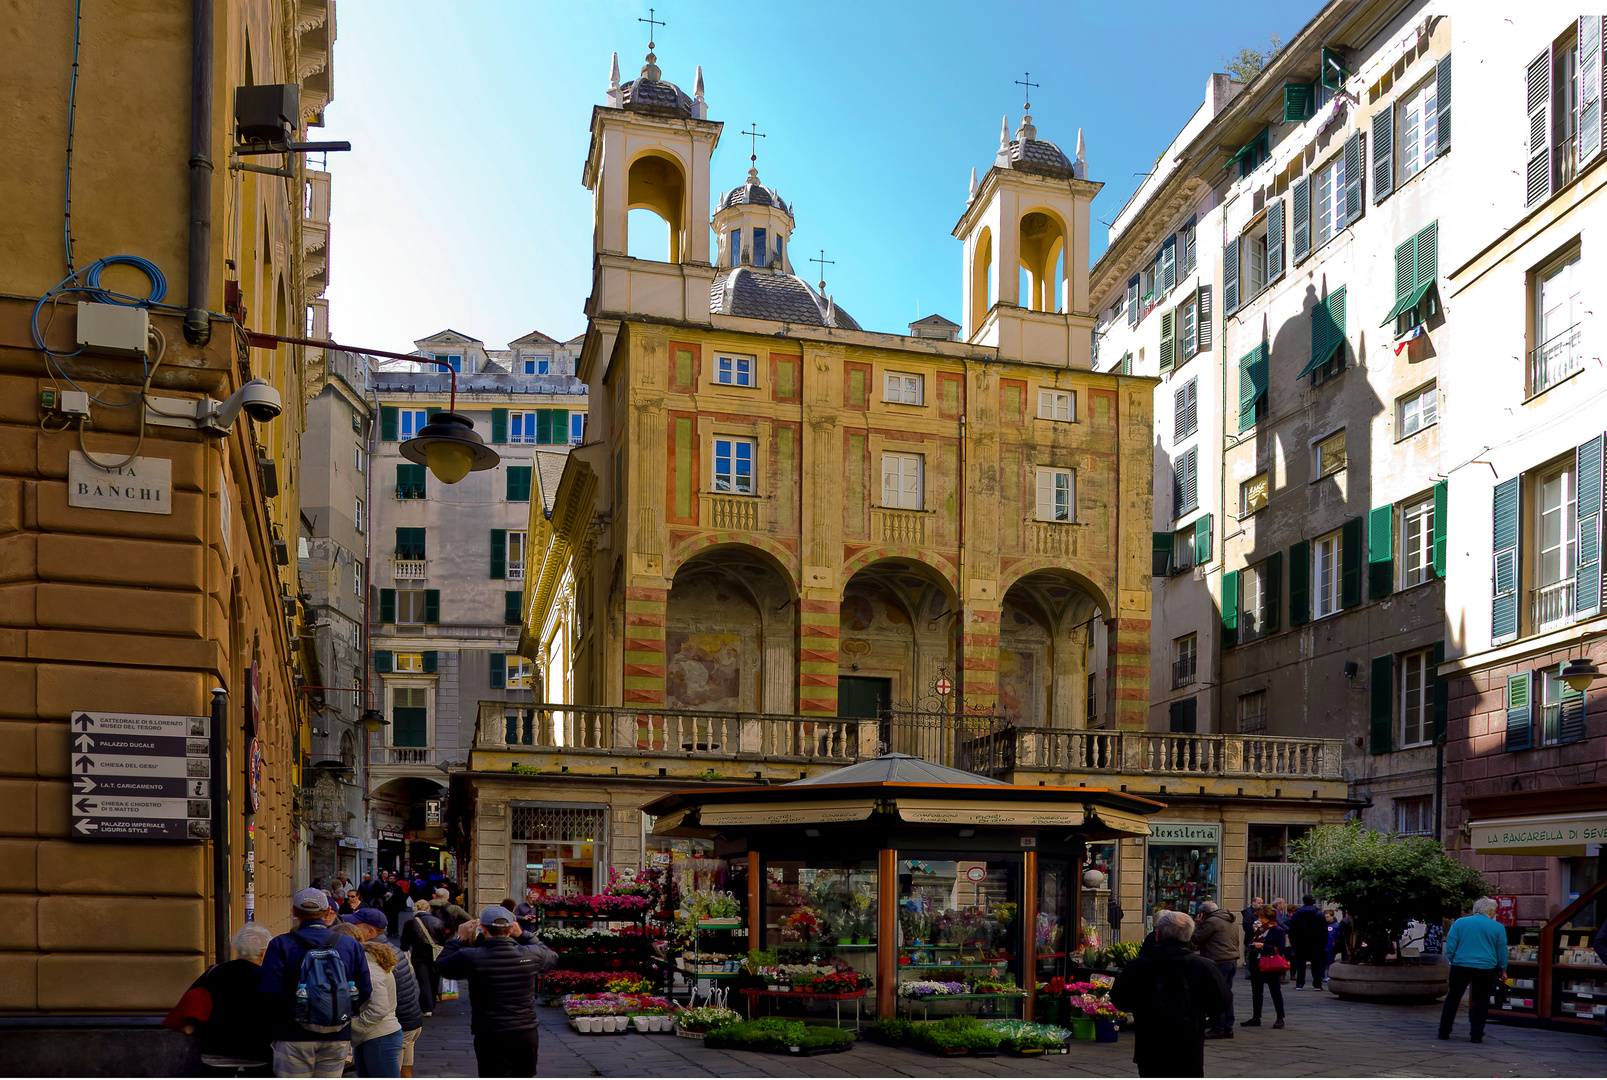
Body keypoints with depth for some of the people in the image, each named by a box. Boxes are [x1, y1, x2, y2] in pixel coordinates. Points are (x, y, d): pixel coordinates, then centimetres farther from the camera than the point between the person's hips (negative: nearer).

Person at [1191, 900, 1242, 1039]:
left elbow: (1197, 939, -9)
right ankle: (1228, 1028, 15)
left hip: (1219, 963, -9)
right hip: (1233, 961, 9)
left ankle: (1217, 1029, -4)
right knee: (1227, 995, 13)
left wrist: (1199, 924, 4)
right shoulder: (1233, 922, 17)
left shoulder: (1211, 922, -10)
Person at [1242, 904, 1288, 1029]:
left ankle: (1280, 1018, 8)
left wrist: (1263, 946, -19)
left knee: (1275, 990, 0)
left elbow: (1280, 949, -14)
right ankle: (1256, 1018, 15)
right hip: (1256, 965, 7)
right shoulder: (1258, 929, 14)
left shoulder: (1278, 930, -6)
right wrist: (1253, 931, -1)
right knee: (1256, 991, 9)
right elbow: (1247, 943, 12)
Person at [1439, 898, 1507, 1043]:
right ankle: (1477, 1034, 6)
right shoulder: (1498, 927, 2)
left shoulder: (1459, 923, 5)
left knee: (1452, 999, 9)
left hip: (1460, 966, 1)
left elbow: (1449, 948, 3)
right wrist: (1502, 970, 15)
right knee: (1480, 1002, 9)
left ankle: (1444, 1031, 11)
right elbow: (1502, 951, 4)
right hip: (1486, 969, -1)